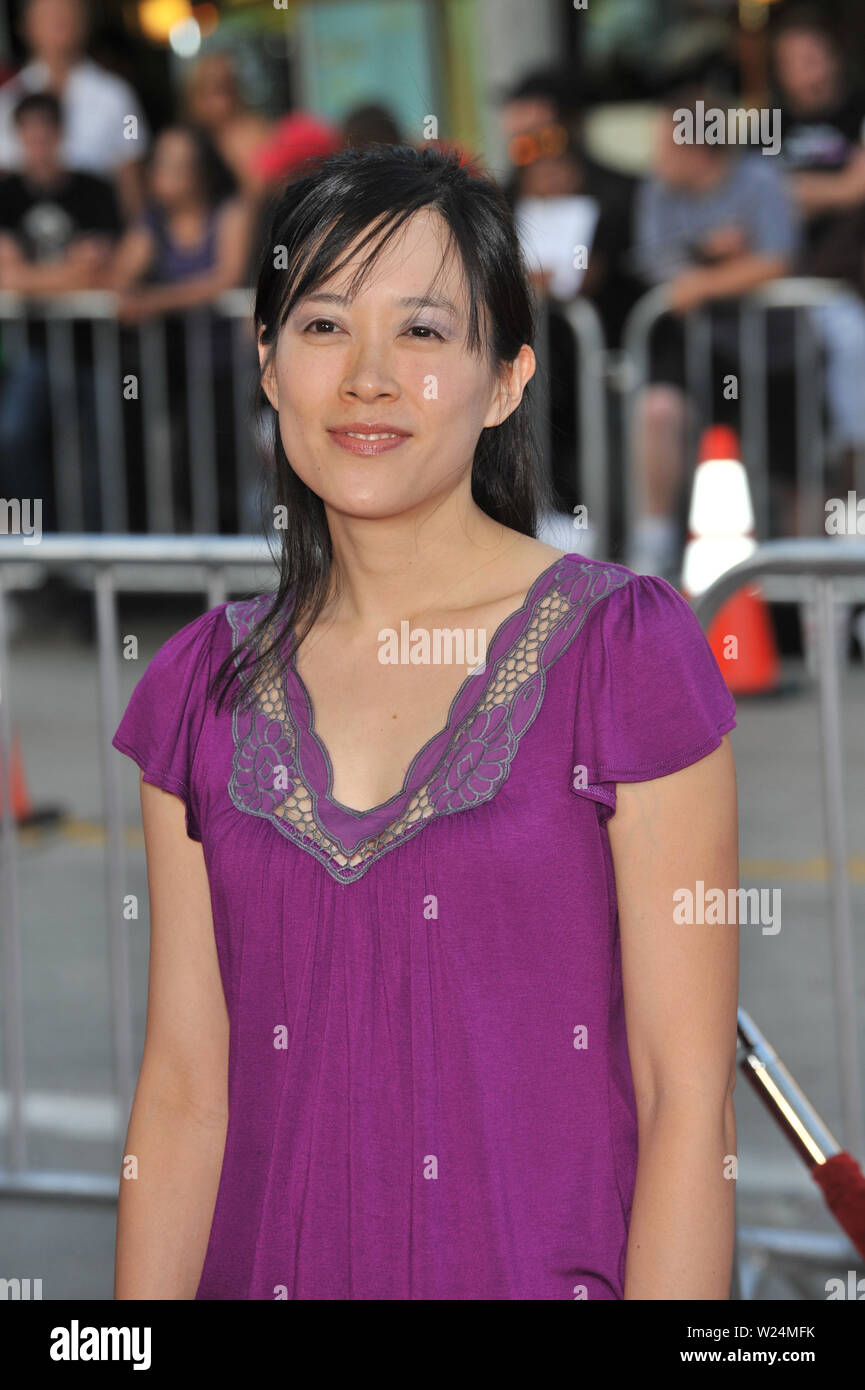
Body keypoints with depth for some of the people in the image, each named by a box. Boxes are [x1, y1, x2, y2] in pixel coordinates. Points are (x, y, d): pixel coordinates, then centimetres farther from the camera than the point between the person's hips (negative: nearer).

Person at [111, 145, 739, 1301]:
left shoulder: (626, 651, -9)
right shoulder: (204, 687, 3)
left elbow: (690, 1096, -11)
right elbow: (185, 1088, 4)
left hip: (555, 1269, -3)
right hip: (276, 1269, 4)